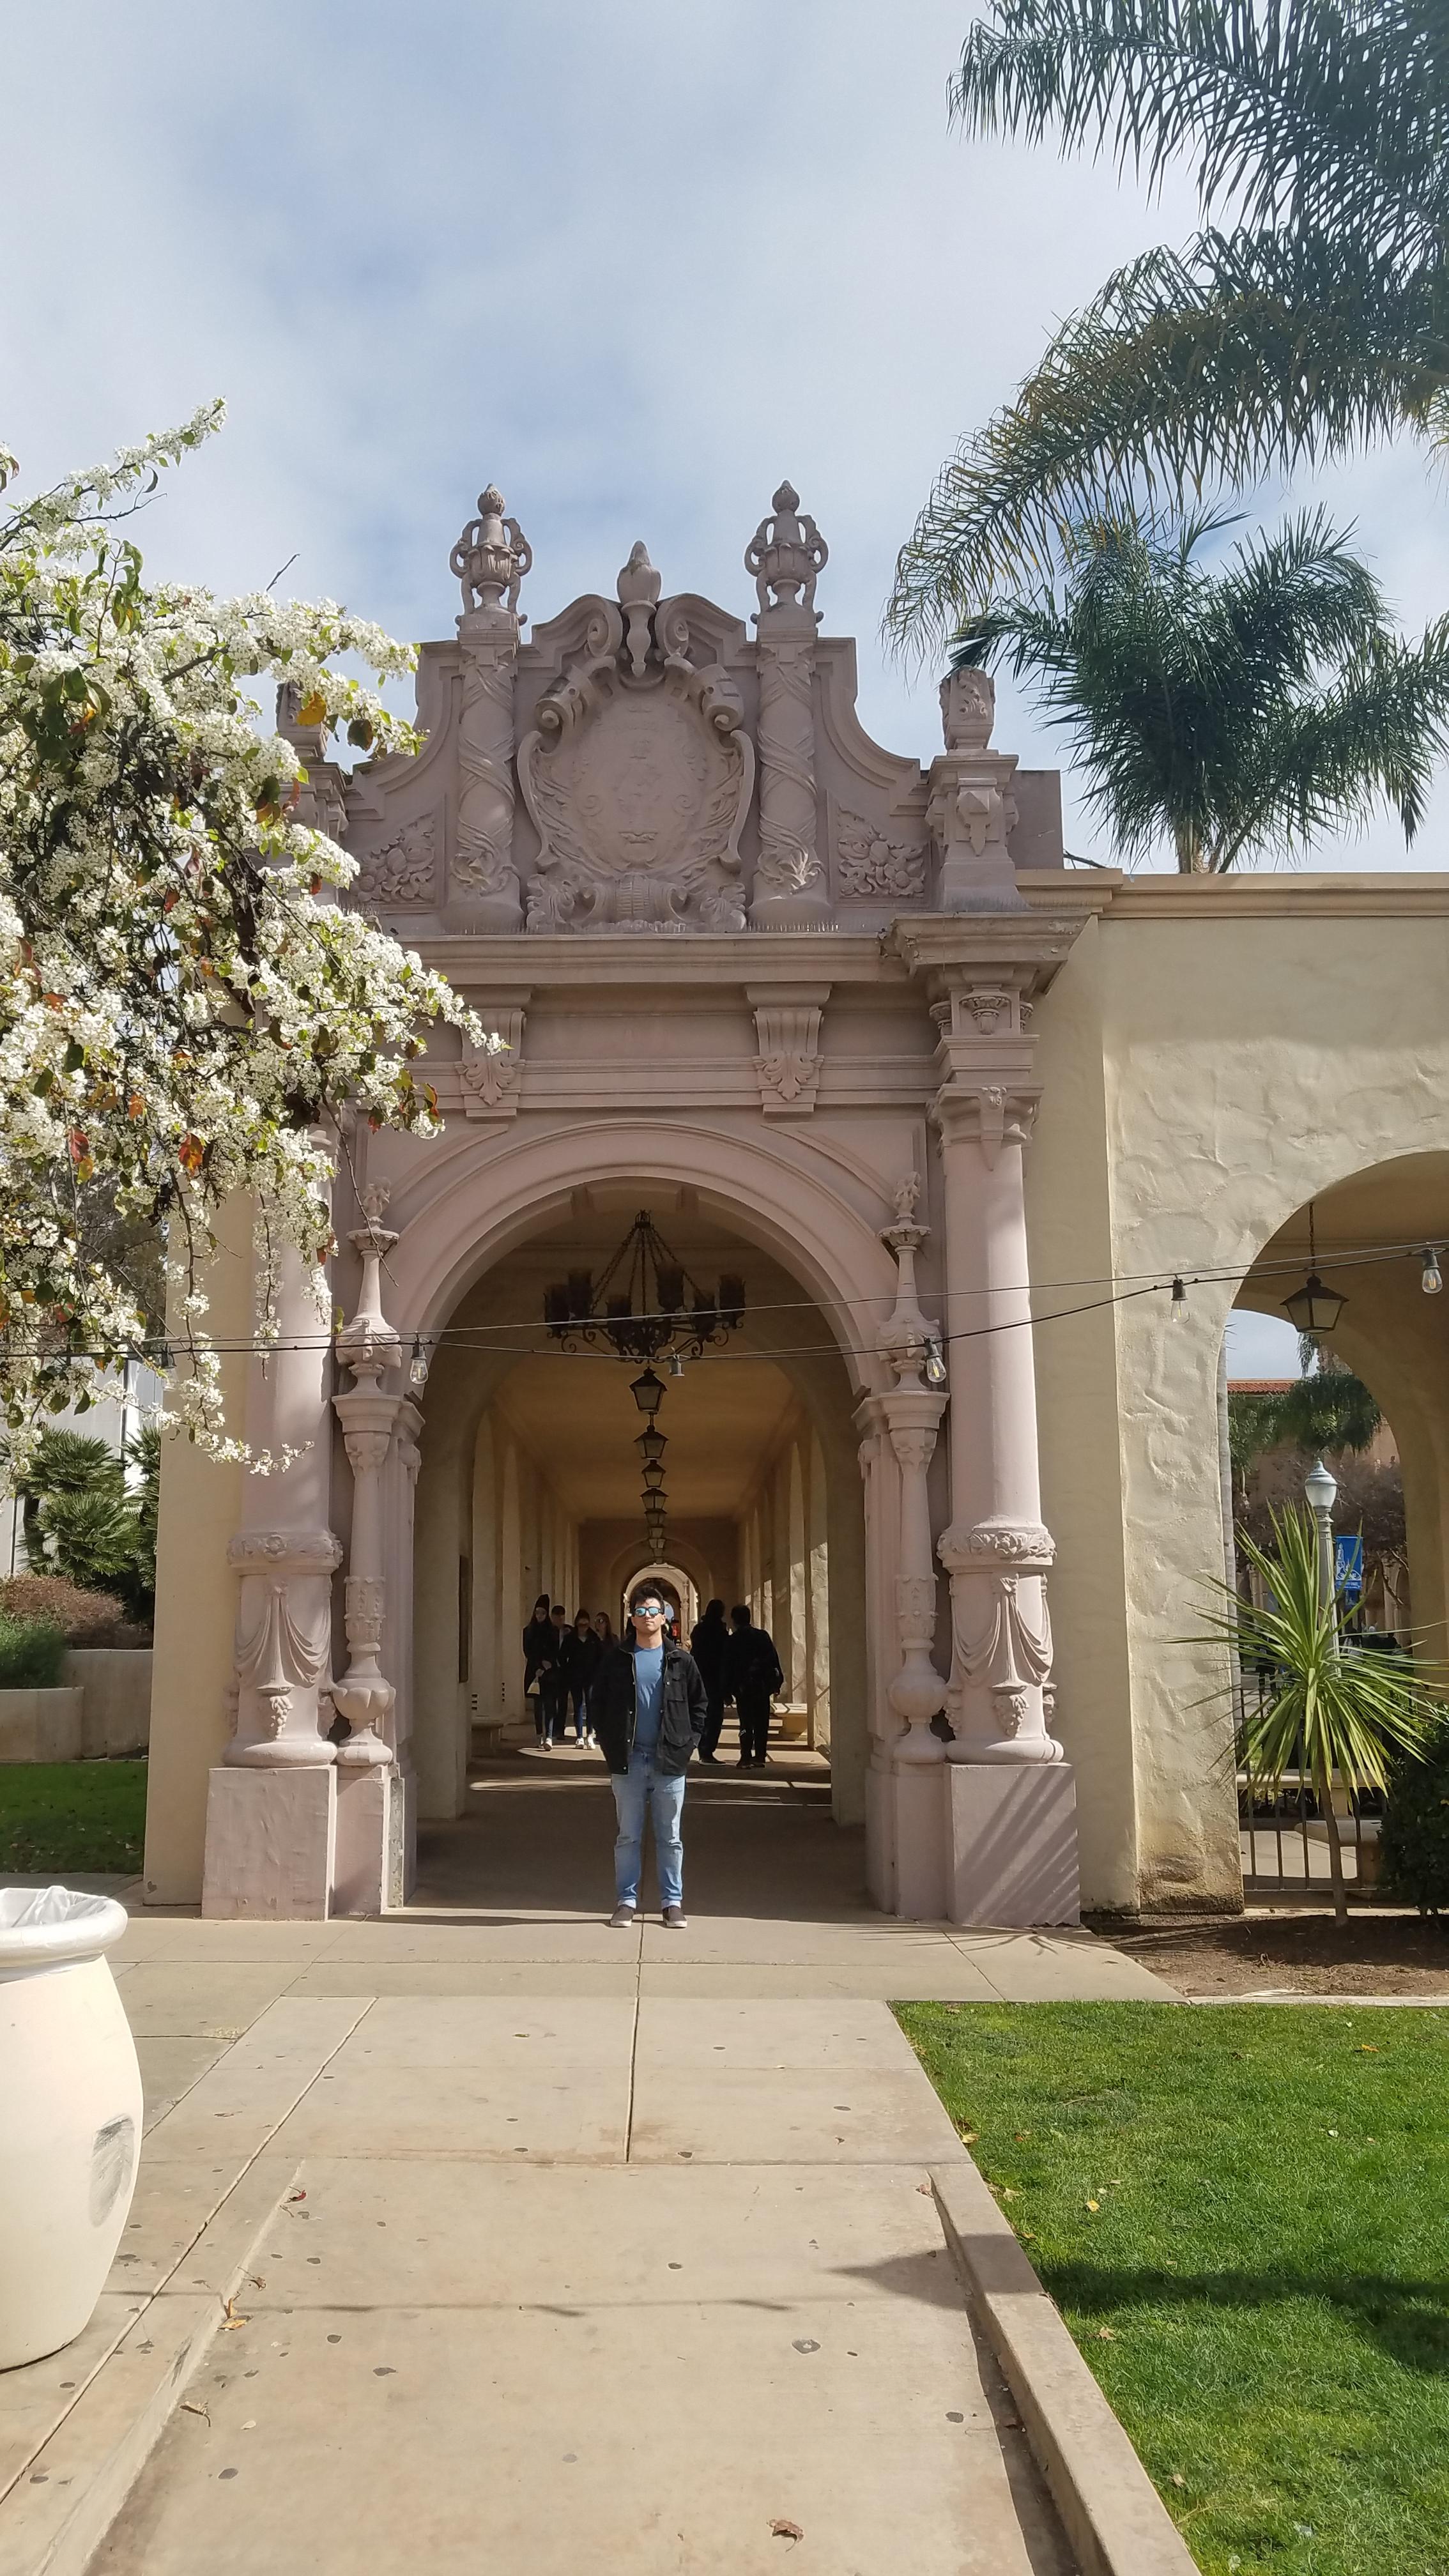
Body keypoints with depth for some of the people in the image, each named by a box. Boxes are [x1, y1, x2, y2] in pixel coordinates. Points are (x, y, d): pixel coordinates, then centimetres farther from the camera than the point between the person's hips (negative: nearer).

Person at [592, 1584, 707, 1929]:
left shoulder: (680, 1661, 4)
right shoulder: (616, 1659, 3)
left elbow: (699, 1704, 9)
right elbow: (598, 1704, 7)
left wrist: (688, 1742, 0)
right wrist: (609, 1744, 0)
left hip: (669, 1761, 0)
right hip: (628, 1760, 0)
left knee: (670, 1837, 6)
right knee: (628, 1836, 6)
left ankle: (673, 1902, 14)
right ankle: (626, 1901, 14)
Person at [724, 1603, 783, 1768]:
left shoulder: (731, 1641, -3)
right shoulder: (763, 1635, 4)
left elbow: (727, 1668, -2)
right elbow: (774, 1660, 5)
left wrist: (728, 1691, 3)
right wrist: (777, 1682, 10)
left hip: (742, 1687, -2)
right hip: (763, 1685, 2)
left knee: (746, 1723, 1)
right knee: (761, 1723, 9)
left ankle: (746, 1757, -4)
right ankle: (760, 1757, 10)